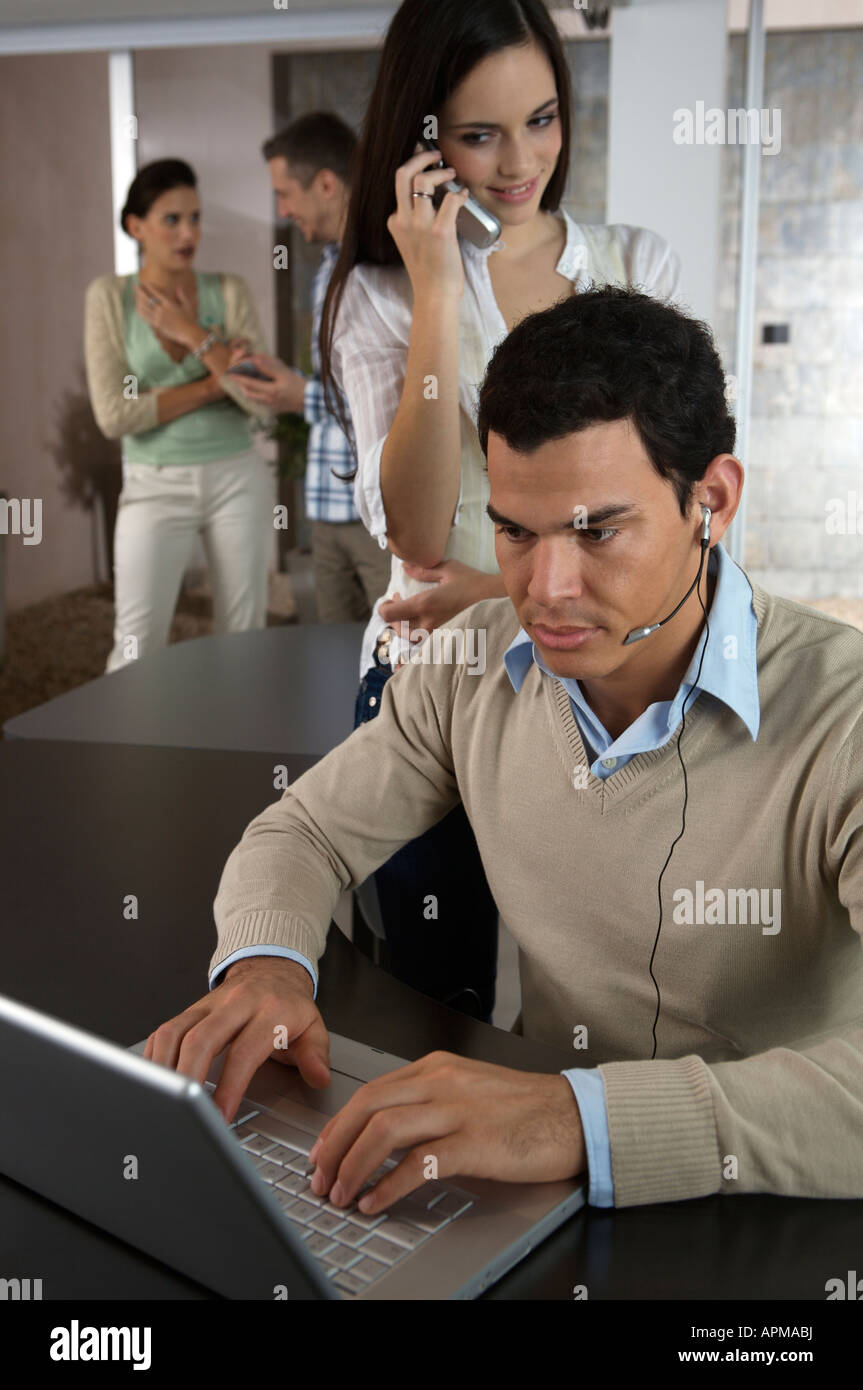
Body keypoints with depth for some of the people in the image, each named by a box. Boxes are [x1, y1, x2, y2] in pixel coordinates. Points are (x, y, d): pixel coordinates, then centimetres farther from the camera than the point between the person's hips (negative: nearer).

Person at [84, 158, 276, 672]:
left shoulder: (231, 292, 1)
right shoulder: (110, 296, -1)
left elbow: (263, 402, -7)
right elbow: (115, 414, -11)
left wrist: (196, 336, -14)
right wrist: (215, 382, -11)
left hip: (237, 479, 2)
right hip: (155, 486, -1)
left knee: (245, 640, 7)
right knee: (136, 650, -3)